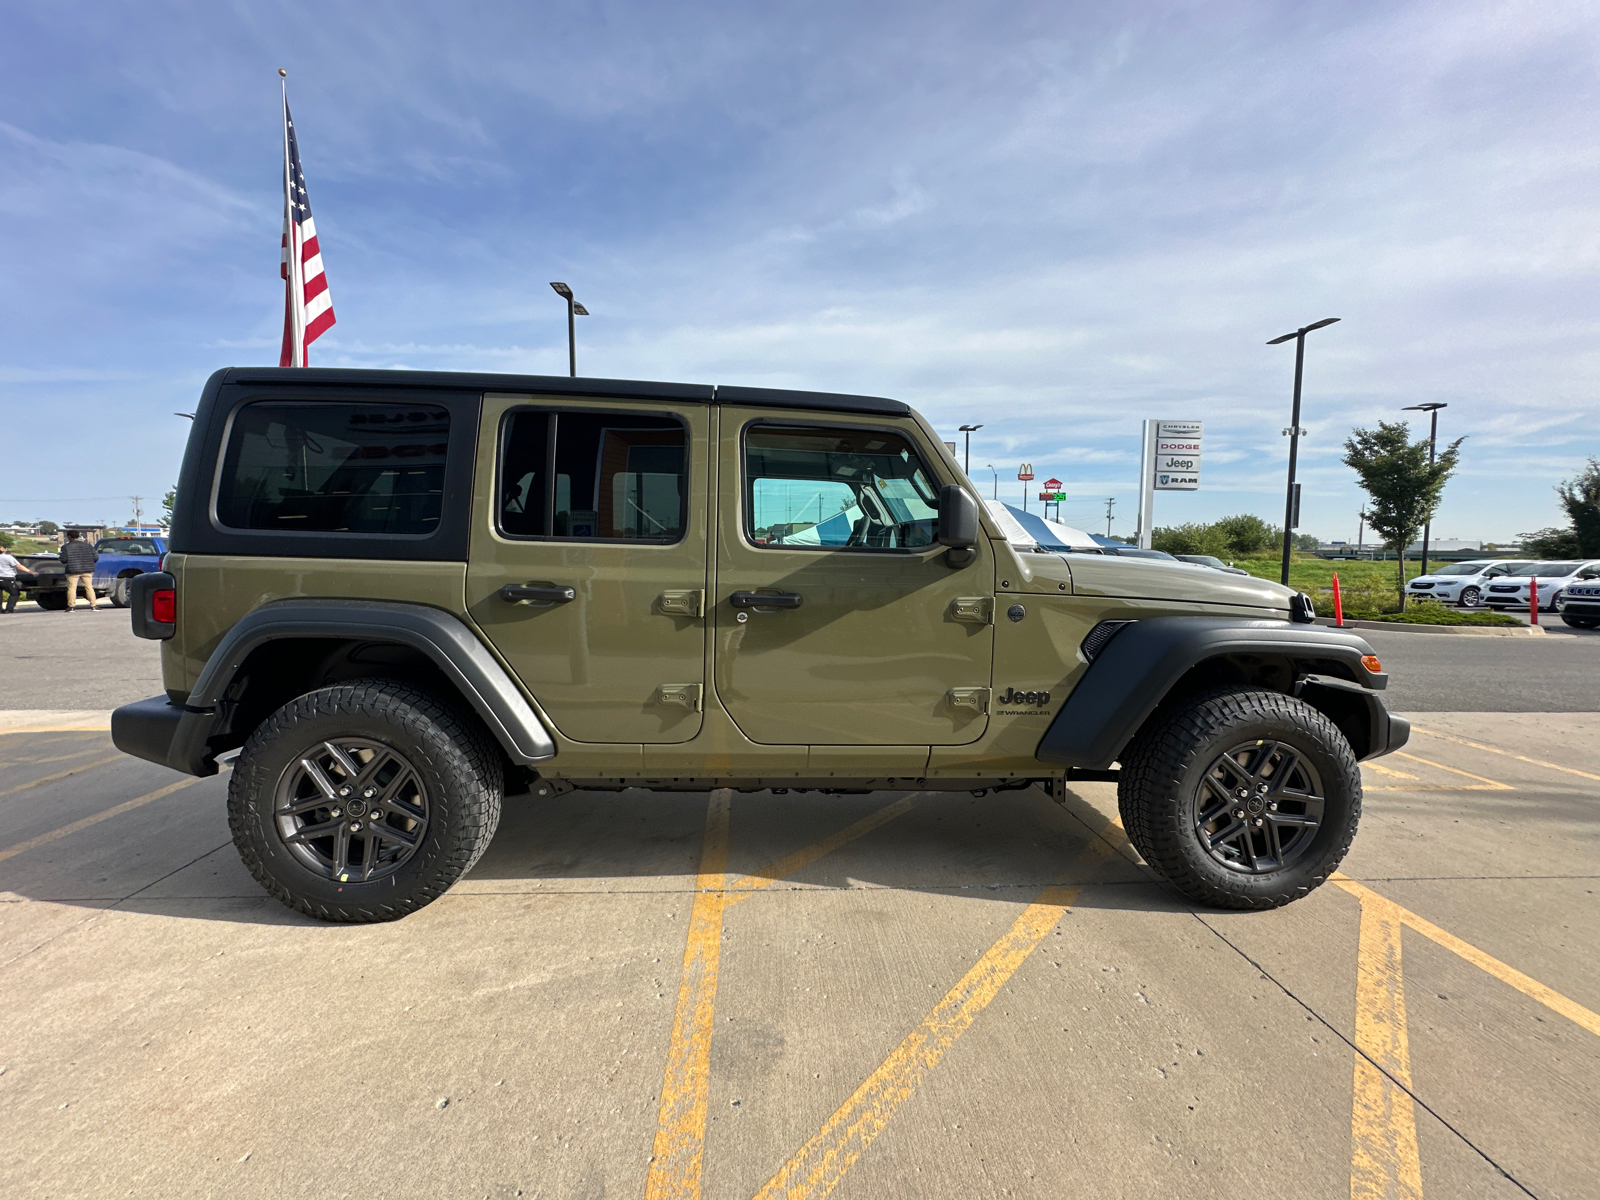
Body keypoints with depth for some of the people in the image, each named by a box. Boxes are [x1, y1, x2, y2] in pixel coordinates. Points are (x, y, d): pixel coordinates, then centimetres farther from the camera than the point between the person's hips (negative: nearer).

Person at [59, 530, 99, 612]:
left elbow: (63, 560, -7)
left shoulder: (66, 547, -4)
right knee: (89, 587, 5)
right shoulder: (88, 545, 5)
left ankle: (71, 607, 3)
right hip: (87, 570, 3)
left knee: (72, 588, 3)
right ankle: (93, 606, 0)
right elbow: (95, 558, 3)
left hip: (73, 570, -3)